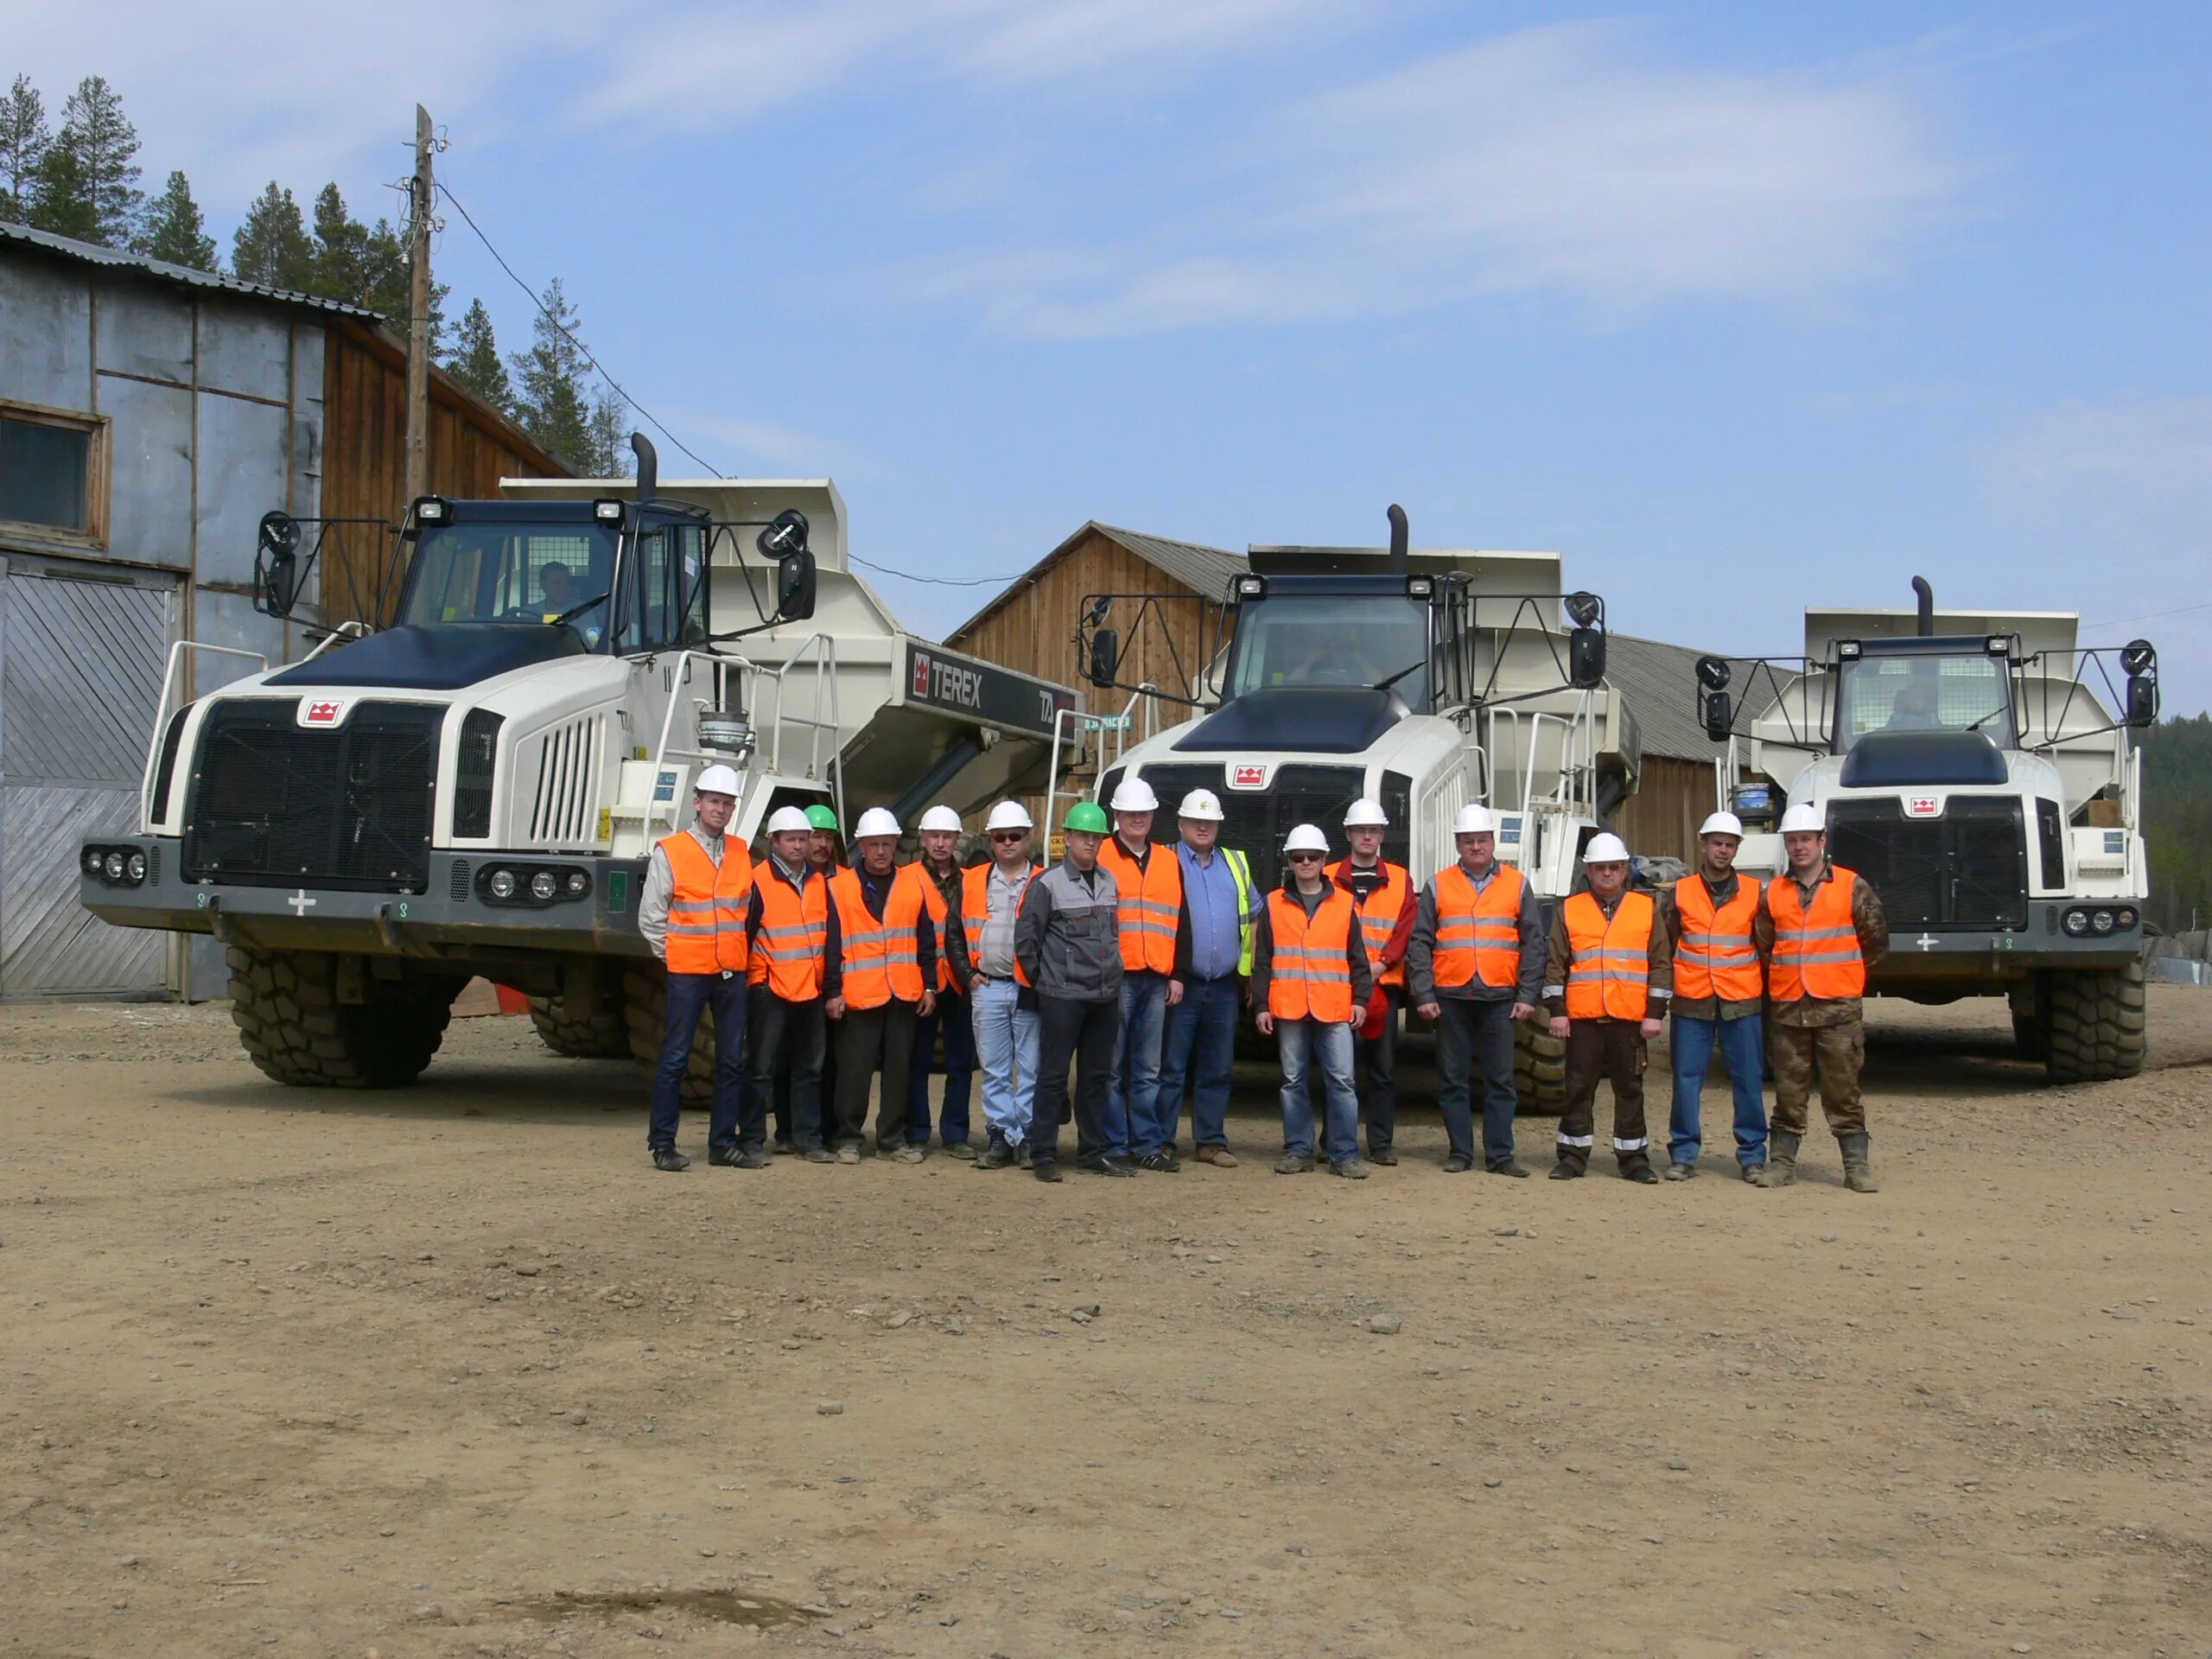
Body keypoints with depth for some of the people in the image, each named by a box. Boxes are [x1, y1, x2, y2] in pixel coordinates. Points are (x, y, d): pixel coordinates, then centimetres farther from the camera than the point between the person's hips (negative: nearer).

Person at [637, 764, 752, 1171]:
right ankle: (662, 1145, 2)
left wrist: (739, 953, 9)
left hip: (733, 972, 4)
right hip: (687, 972, -4)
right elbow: (650, 916, 0)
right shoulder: (670, 851, -3)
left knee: (732, 1060, 6)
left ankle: (723, 1142, 12)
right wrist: (674, 954, 0)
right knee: (675, 1058, -3)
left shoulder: (741, 854, 10)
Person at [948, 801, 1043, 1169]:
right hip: (987, 988, 3)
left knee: (1031, 1069, -1)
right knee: (994, 1070, 5)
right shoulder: (972, 882, 11)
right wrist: (968, 974, 4)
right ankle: (1001, 1139, 10)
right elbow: (954, 933, 14)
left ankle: (1029, 1139, 5)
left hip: (1031, 989, -3)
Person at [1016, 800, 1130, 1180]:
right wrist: (1043, 979, 1)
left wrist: (1112, 974, 16)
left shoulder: (1109, 883, 13)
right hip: (1062, 996, -6)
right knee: (1053, 1076, -3)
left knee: (1097, 1077, 11)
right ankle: (1043, 1154, 1)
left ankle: (1094, 1151, 18)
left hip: (1105, 995, 6)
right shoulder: (1048, 884, -6)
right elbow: (1025, 939, -4)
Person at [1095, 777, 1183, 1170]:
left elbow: (1181, 923, 16)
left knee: (1148, 1070, 8)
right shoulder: (1099, 858, 2)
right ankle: (1113, 1145, 3)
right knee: (1111, 1067, -1)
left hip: (1157, 980, 4)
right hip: (1114, 977, -4)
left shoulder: (1169, 863, 16)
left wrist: (1177, 975, 9)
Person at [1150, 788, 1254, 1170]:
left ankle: (1211, 1141, 17)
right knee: (1170, 1067, -4)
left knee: (1218, 1068, 10)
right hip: (1182, 984, -5)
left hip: (1225, 985, 5)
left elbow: (1254, 916, 22)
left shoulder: (1236, 864, 15)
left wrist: (1249, 971, 15)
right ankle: (1157, 1143, -2)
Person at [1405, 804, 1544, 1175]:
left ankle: (1500, 1155, 6)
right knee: (1452, 1079, 4)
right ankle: (1459, 1153, 12)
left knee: (1500, 1079, 1)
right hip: (1451, 998, 0)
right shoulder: (1438, 886, 8)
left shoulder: (1517, 885, 9)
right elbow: (1419, 943, 5)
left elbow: (1533, 944, 7)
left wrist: (1527, 995, -1)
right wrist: (1423, 995, -3)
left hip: (1500, 998, 0)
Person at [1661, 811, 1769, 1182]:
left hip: (1741, 1001, 0)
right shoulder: (1680, 893, 6)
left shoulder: (1754, 894, 6)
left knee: (1748, 1080, 1)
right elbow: (1664, 944, 10)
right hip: (1691, 1001, 0)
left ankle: (1753, 1155, 10)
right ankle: (1683, 1154, 9)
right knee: (1687, 1079, 1)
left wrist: (1764, 991, 7)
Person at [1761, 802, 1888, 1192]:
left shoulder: (1851, 887, 0)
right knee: (1788, 1092, 7)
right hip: (1787, 1009, 3)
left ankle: (1857, 1167, 4)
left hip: (1838, 1008, -3)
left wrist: (1841, 972, 9)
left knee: (1843, 1091, 0)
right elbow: (1763, 946, 16)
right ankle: (1782, 1163, 14)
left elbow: (1877, 941, 5)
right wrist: (1790, 975, 12)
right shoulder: (1774, 893, 8)